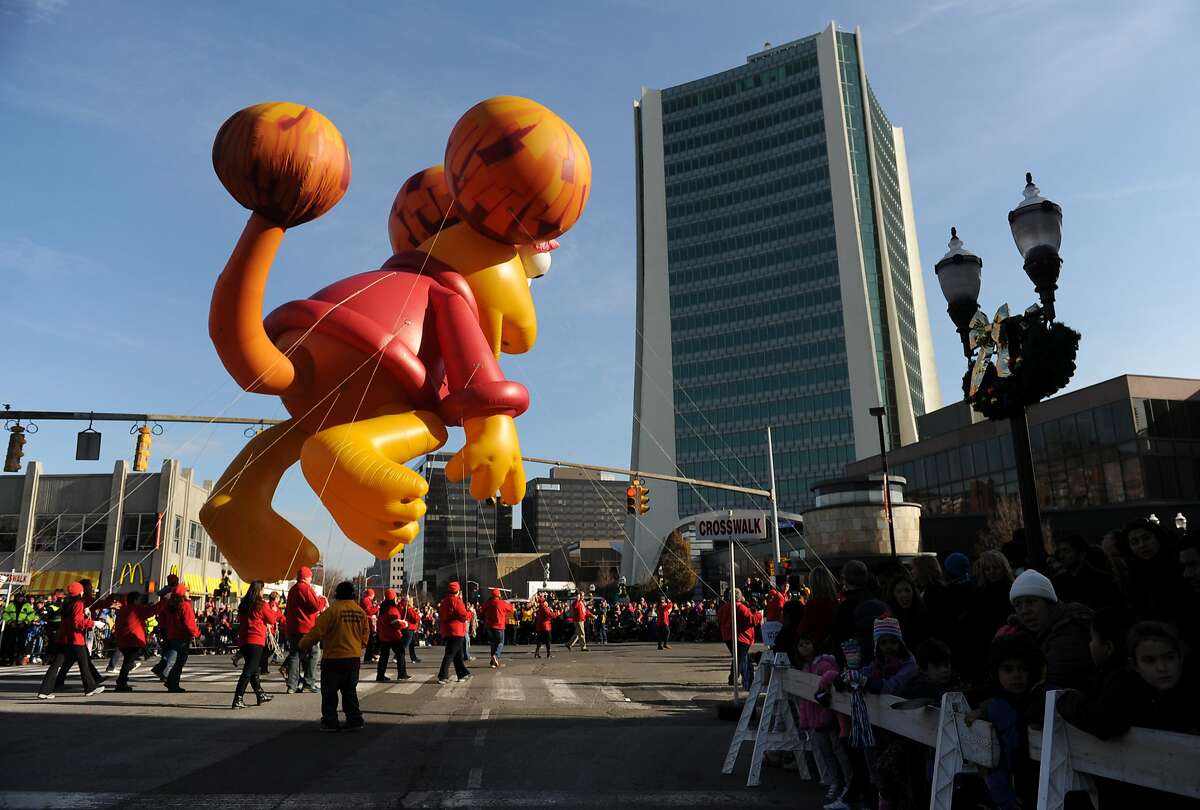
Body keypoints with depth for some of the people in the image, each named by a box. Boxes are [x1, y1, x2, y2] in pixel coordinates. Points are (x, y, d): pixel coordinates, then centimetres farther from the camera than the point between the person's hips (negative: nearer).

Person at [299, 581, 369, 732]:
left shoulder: (332, 611, -13)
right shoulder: (360, 612, 2)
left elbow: (317, 631, -12)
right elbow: (365, 633, 10)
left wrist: (303, 645, 3)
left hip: (333, 658, -5)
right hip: (354, 657, 5)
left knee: (329, 691, 9)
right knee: (350, 690, 15)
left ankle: (330, 721, 12)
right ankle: (354, 719, 13)